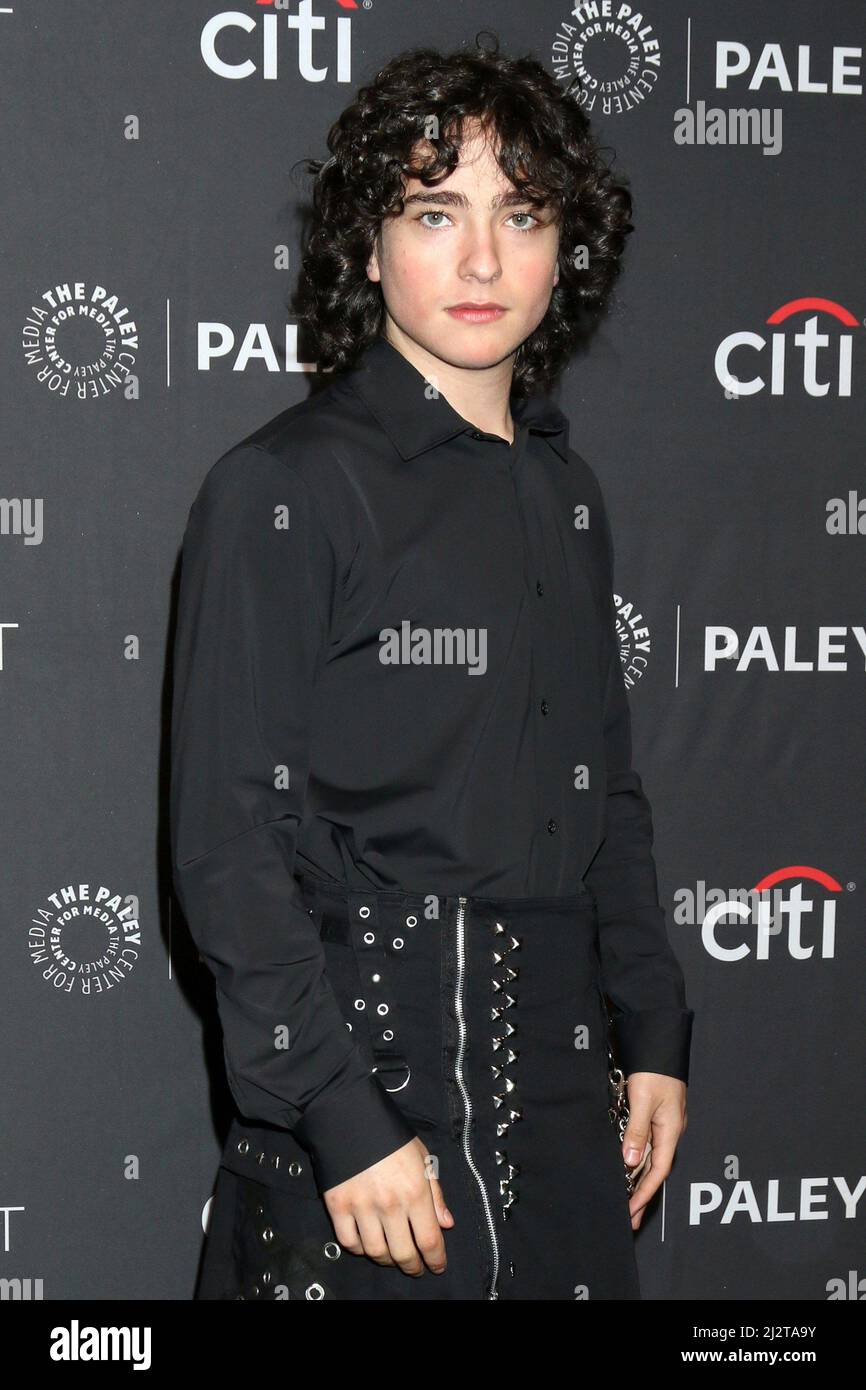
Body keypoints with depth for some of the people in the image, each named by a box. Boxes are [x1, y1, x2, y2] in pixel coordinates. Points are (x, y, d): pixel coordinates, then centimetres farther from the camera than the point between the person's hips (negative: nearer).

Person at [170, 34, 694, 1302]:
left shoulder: (565, 494, 11)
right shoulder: (286, 487, -10)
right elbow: (229, 842, -14)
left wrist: (655, 1035, 13)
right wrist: (342, 1122, -18)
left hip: (556, 1085, 6)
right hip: (364, 1062, -6)